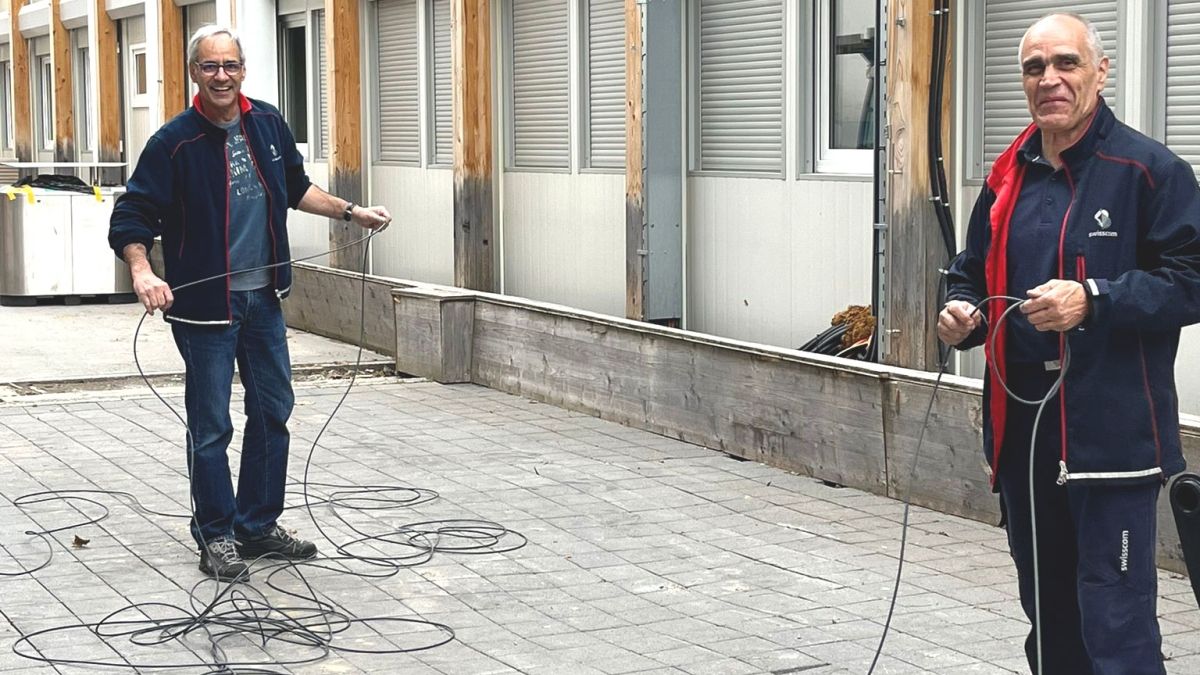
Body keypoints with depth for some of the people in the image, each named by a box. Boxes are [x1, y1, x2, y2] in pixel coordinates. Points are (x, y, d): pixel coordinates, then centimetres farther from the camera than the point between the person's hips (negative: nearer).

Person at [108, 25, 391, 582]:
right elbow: (132, 217, -14)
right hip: (204, 304, -6)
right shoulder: (174, 142, -13)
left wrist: (352, 213, 16)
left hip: (263, 296, 6)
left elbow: (295, 188, 21)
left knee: (273, 411, 12)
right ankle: (216, 537, 13)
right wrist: (142, 272, -31)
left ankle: (259, 526, 25)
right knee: (210, 426, 1)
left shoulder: (267, 124, 4)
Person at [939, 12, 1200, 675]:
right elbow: (971, 273, 24)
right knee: (1048, 614, 17)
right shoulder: (1007, 178, 13)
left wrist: (1093, 299, -21)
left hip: (1112, 435, -6)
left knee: (1114, 621, -8)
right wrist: (962, 311, 2)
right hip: (1022, 434, 7)